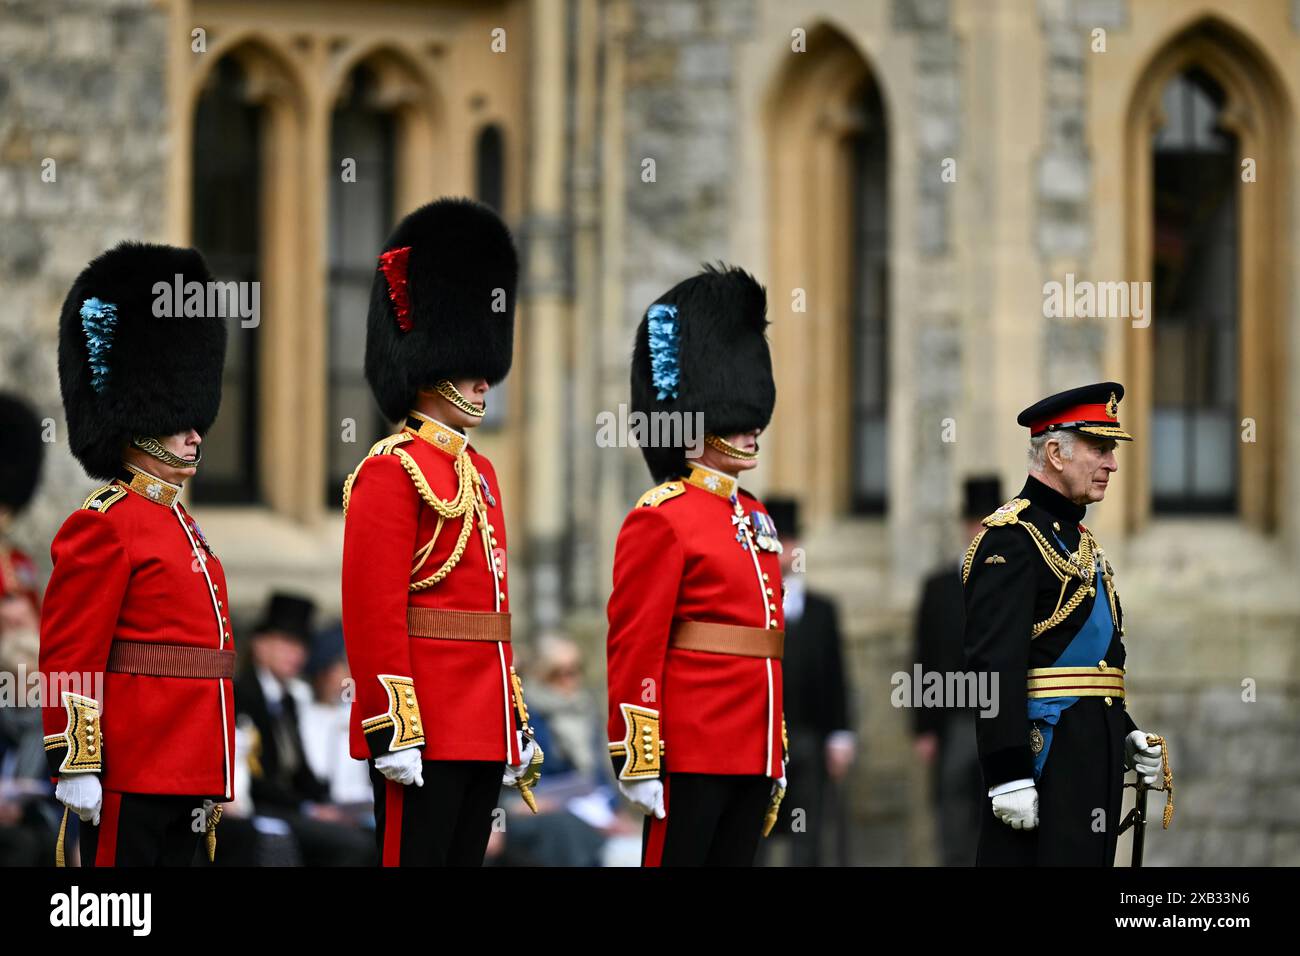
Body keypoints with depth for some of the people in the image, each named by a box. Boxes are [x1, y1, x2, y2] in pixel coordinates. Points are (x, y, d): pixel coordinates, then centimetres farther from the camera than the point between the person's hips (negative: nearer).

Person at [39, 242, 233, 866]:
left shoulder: (181, 527, 21)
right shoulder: (103, 526, -8)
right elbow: (69, 660, -14)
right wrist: (77, 765, -19)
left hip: (186, 780, 9)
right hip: (130, 779, -9)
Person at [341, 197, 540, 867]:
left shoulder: (479, 473, 19)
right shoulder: (392, 471, -9)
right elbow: (373, 612, -15)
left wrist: (516, 722, 20)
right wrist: (395, 730, -20)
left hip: (482, 730, 9)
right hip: (424, 734, -9)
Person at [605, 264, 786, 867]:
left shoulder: (754, 518, 18)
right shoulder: (661, 519, -8)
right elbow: (635, 649, -13)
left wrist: (777, 757, 20)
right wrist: (639, 762, -18)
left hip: (751, 760, 8)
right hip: (690, 756, -8)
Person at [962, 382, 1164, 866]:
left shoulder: (1079, 538, 19)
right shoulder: (1011, 539, -12)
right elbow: (994, 664, -19)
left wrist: (1125, 735, 17)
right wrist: (1009, 774, -24)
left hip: (1092, 753, 10)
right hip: (1044, 749, -10)